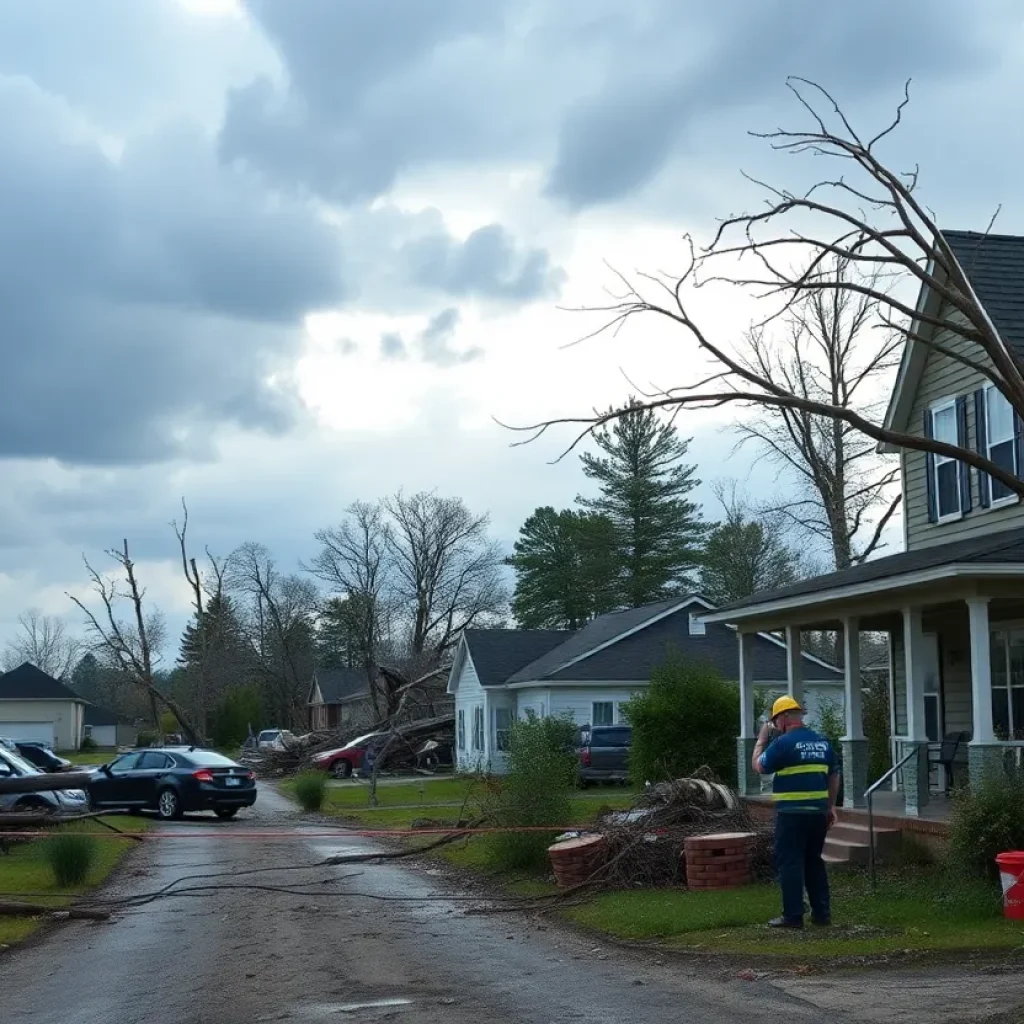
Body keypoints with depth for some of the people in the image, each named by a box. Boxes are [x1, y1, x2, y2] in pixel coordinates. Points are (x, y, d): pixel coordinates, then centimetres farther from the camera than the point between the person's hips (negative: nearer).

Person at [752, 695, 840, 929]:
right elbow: (834, 776, 15)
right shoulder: (822, 742, 10)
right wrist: (831, 806, 22)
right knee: (814, 861, 16)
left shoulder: (783, 742, -11)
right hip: (819, 811, 7)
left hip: (792, 813, -7)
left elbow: (758, 766, -2)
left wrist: (762, 739, 10)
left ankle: (793, 916, -2)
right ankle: (822, 912, 17)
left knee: (790, 863, -1)